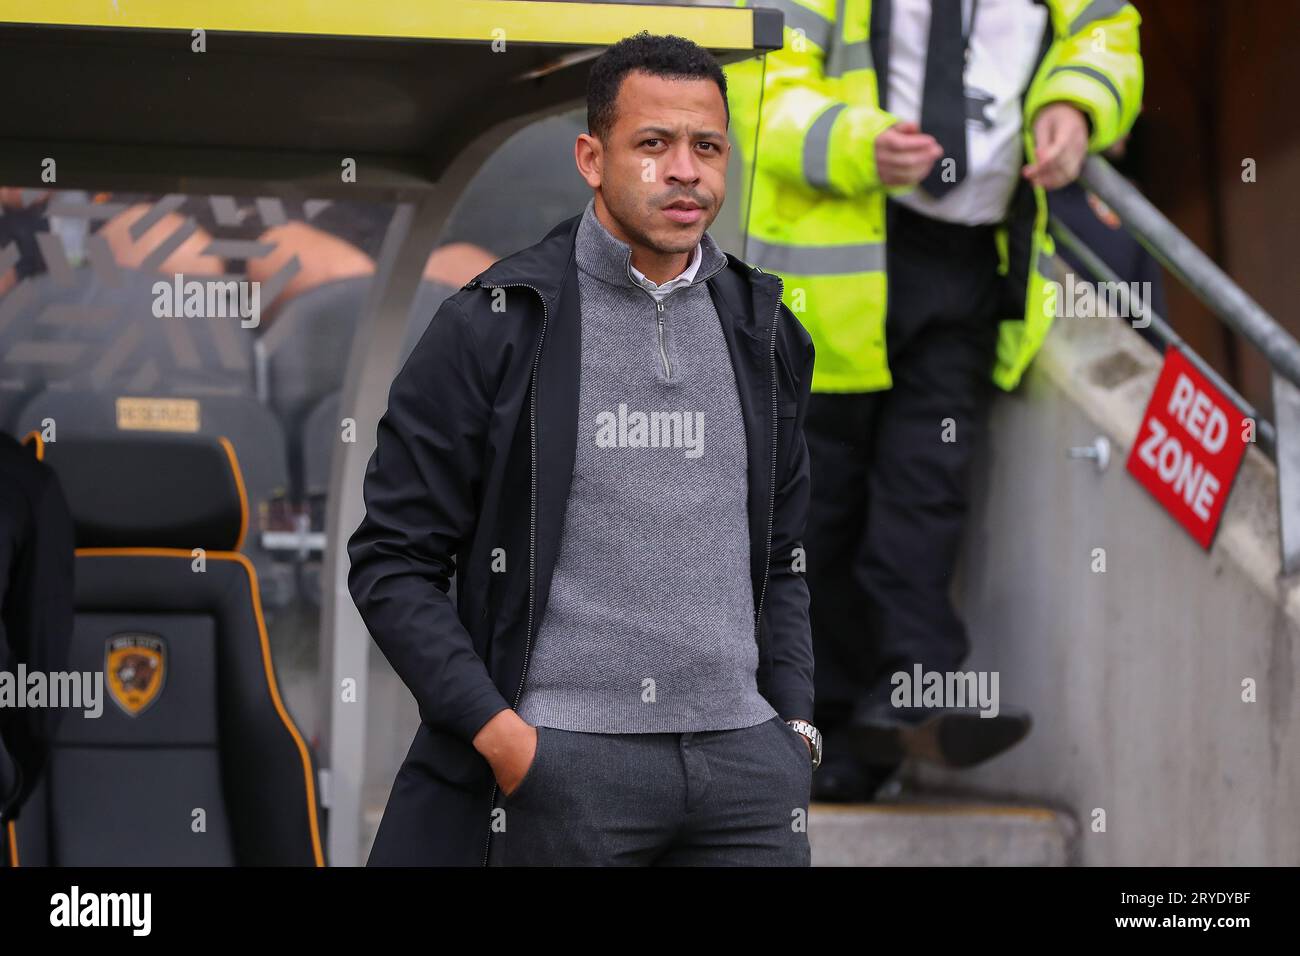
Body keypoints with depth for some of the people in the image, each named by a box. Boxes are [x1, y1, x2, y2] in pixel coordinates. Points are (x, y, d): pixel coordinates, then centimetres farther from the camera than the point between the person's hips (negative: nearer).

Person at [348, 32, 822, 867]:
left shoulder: (764, 334, 12)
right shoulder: (495, 326, -2)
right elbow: (392, 561, -3)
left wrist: (796, 723, 7)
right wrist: (496, 730, -11)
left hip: (742, 760, 4)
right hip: (563, 765, -4)